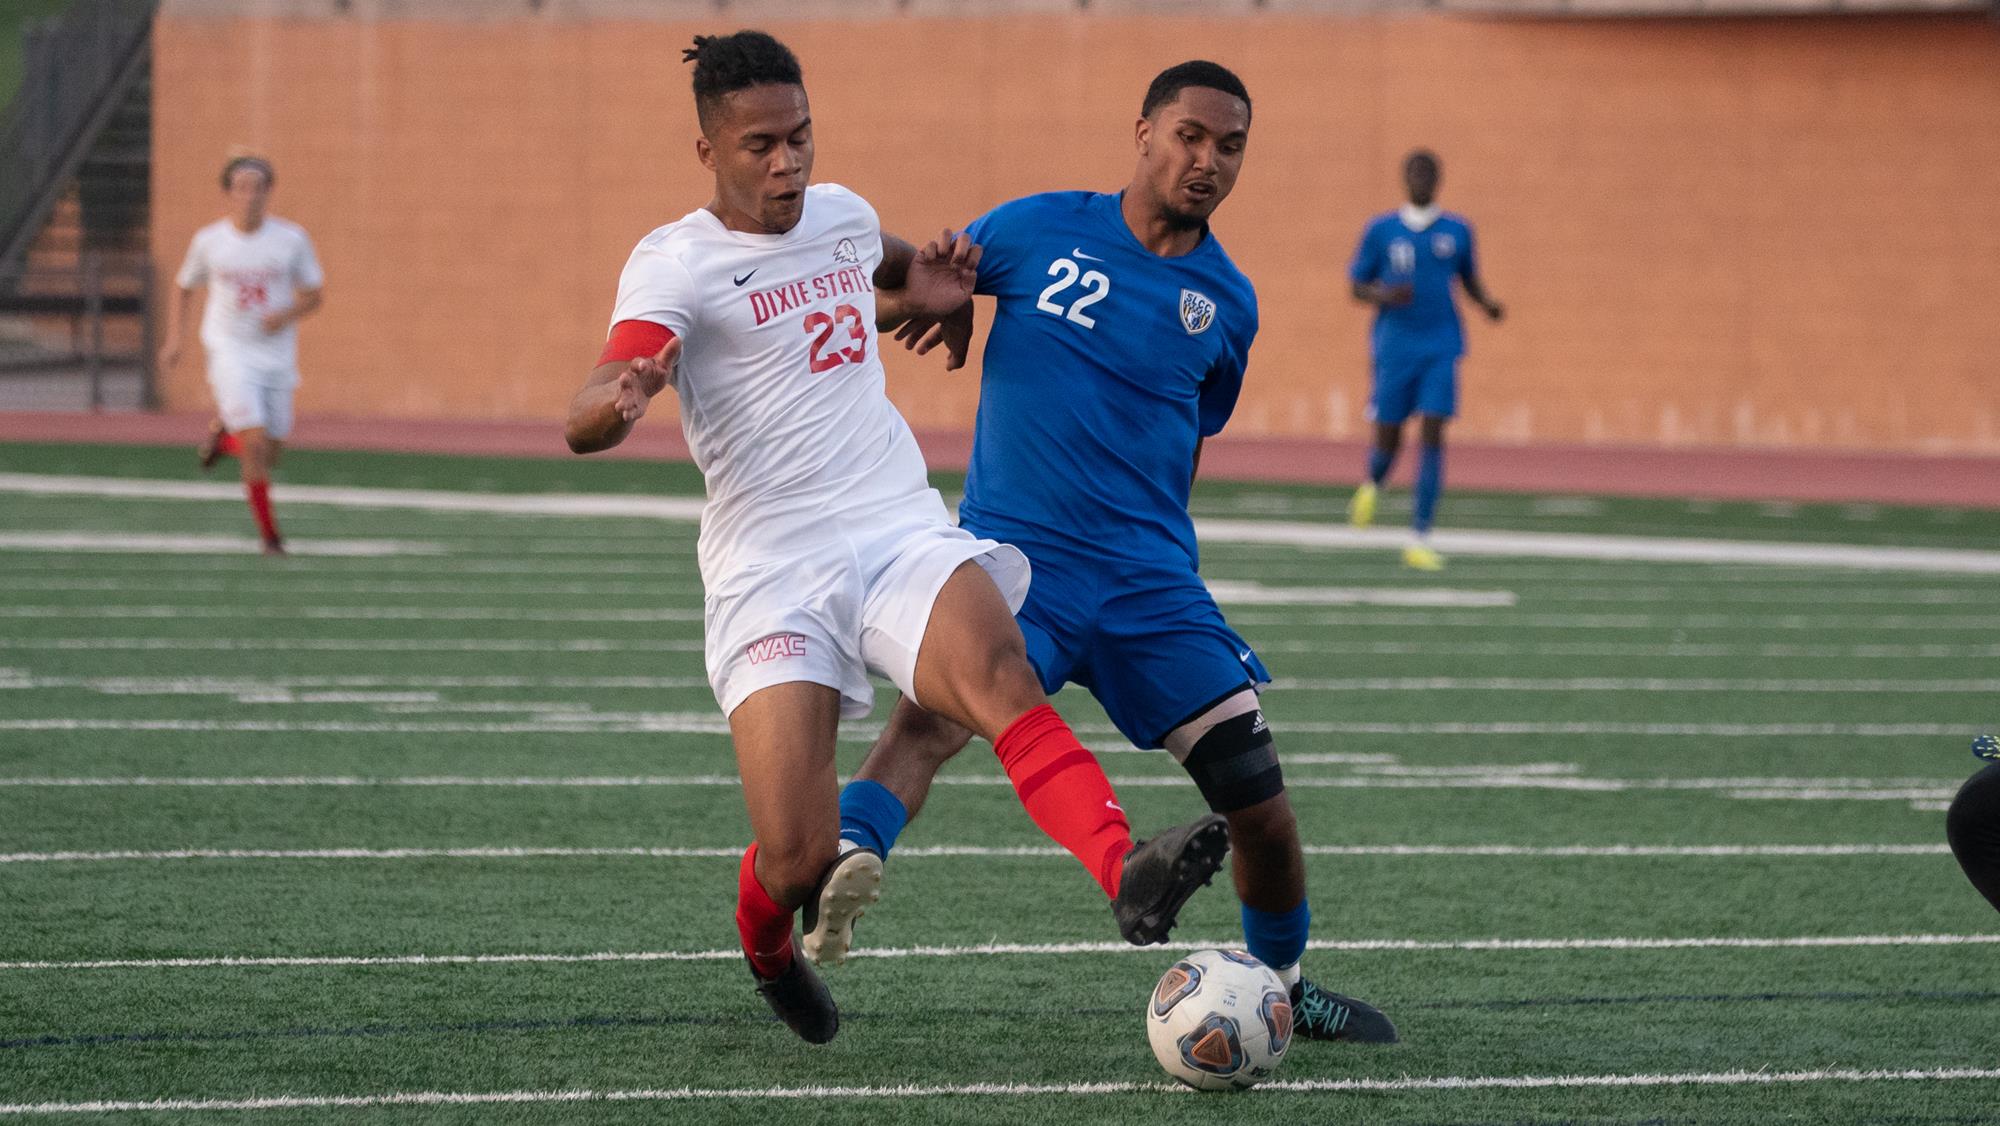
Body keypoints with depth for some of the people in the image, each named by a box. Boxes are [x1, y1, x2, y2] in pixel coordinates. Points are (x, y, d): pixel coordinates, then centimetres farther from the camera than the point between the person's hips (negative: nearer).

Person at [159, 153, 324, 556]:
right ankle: (269, 534, -4)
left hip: (277, 354, 2)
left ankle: (223, 433, 38)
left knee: (270, 455, 6)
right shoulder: (209, 241, -3)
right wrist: (173, 339, 1)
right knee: (255, 442, -17)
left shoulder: (292, 239, -4)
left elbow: (312, 296, 4)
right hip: (230, 352, -2)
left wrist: (287, 315, -17)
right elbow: (183, 289, 13)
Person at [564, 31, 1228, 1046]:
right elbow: (582, 427, -20)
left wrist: (927, 288, 17)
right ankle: (767, 952, 25)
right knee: (798, 857, -13)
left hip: (902, 536, 4)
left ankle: (1127, 876, -54)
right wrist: (617, 401, -44)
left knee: (998, 674, -32)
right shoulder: (675, 264, -5)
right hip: (771, 573, -4)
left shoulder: (841, 214, 14)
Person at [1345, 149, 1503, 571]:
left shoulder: (1457, 231, 6)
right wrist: (1384, 296, -17)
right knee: (1388, 439, 4)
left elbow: (1470, 280, 19)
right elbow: (1357, 286, 5)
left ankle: (1420, 538, -10)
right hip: (1395, 348, 0)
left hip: (1440, 350, 0)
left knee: (1432, 437, -12)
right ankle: (1372, 485, 42)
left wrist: (1487, 305, -2)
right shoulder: (1380, 230, 2)